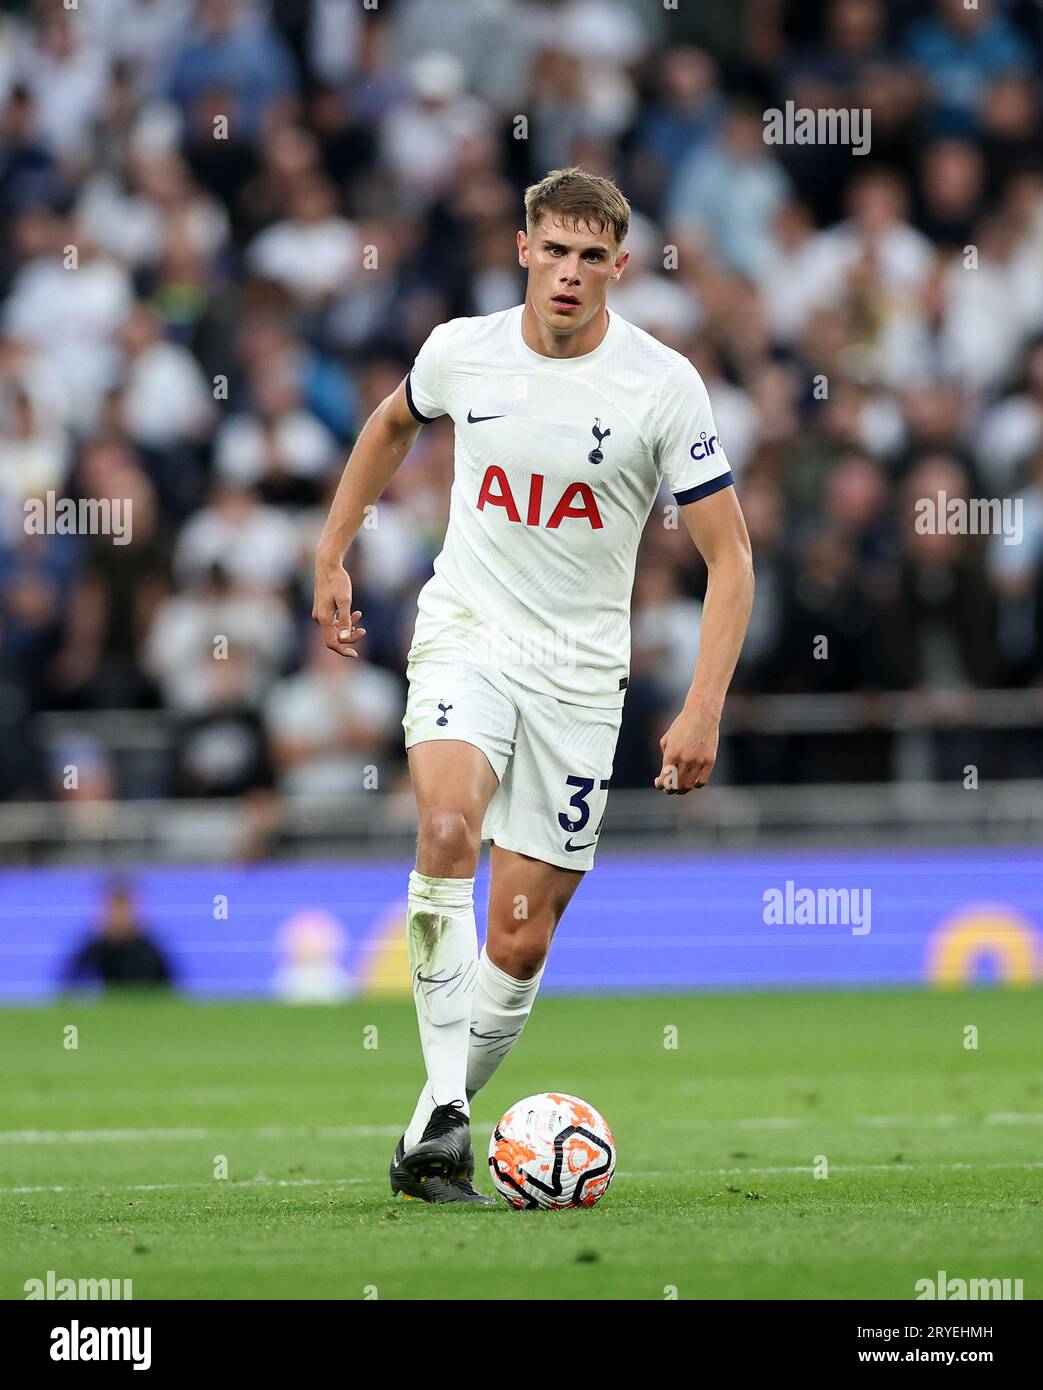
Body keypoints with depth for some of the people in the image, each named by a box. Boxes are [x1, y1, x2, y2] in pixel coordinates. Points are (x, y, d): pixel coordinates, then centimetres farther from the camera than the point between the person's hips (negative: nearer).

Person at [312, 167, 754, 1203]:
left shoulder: (663, 384, -9)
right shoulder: (460, 351, -2)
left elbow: (729, 556, -6)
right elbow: (393, 424, 23)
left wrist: (703, 711, -15)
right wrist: (332, 556, 21)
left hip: (578, 669, 0)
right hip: (464, 634, 0)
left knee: (520, 939, -1)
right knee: (449, 826, -30)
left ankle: (431, 1140, 19)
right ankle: (443, 1107, -30)